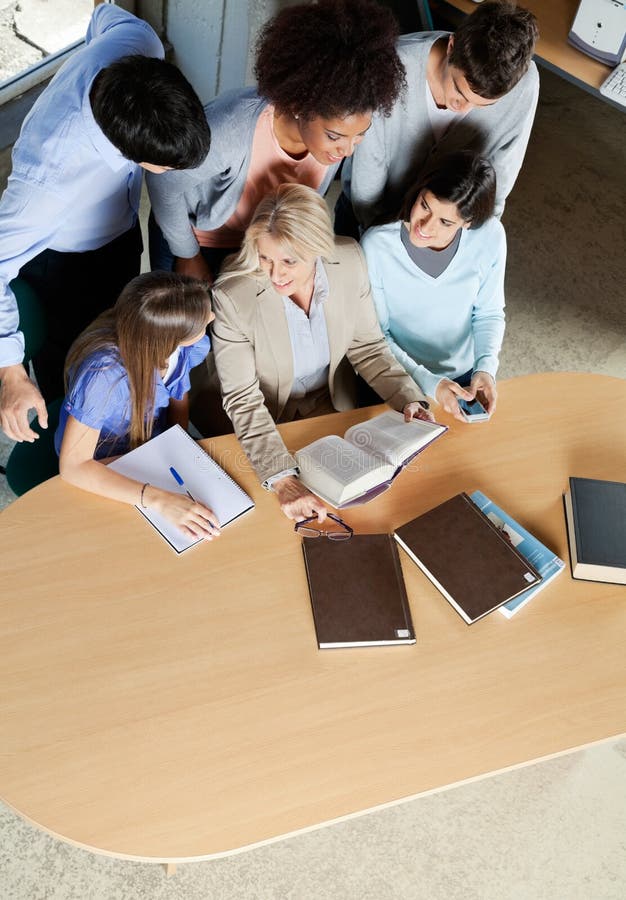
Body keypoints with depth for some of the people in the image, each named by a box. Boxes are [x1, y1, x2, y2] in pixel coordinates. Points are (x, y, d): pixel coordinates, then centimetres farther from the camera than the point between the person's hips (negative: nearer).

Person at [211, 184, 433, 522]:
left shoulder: (350, 262, -17)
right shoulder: (232, 296, -29)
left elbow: (367, 347, -4)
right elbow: (243, 399, -26)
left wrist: (410, 400, -20)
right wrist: (283, 481, -36)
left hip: (332, 405, 3)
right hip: (269, 420, -3)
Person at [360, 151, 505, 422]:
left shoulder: (490, 236, -16)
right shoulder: (377, 245, -23)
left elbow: (489, 314, -2)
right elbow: (375, 335, -14)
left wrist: (486, 368, -19)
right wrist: (428, 383, -23)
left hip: (464, 378, 2)